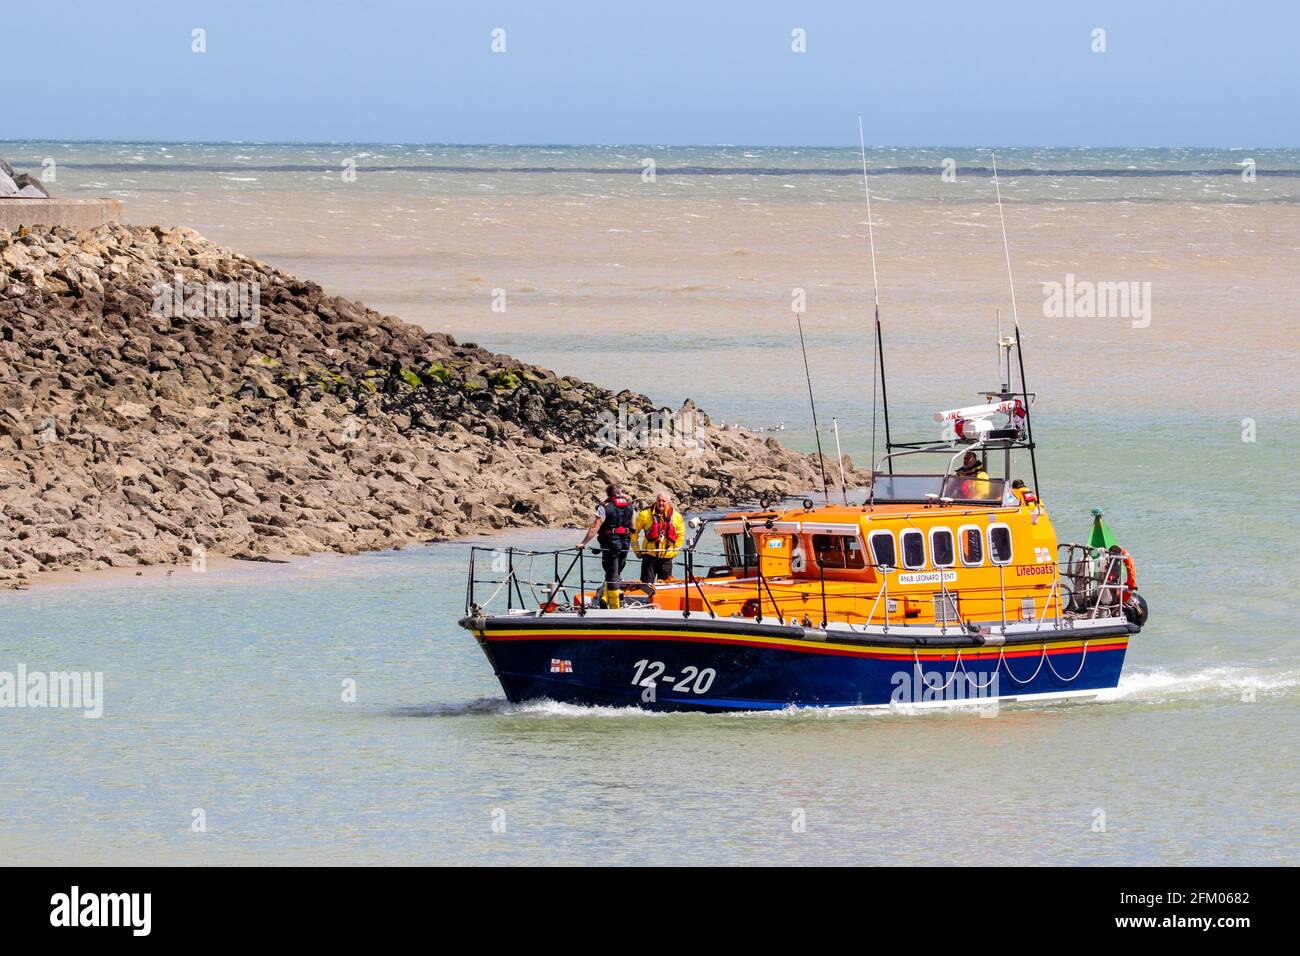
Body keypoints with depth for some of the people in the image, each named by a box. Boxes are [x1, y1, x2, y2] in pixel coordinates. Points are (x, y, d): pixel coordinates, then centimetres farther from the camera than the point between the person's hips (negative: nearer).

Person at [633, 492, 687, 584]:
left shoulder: (676, 516, 3)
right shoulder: (645, 515, -4)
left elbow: (681, 535, 17)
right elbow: (634, 532, 5)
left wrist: (675, 550, 10)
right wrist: (636, 549, 4)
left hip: (667, 557, 2)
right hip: (649, 555, -2)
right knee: (646, 584, -5)